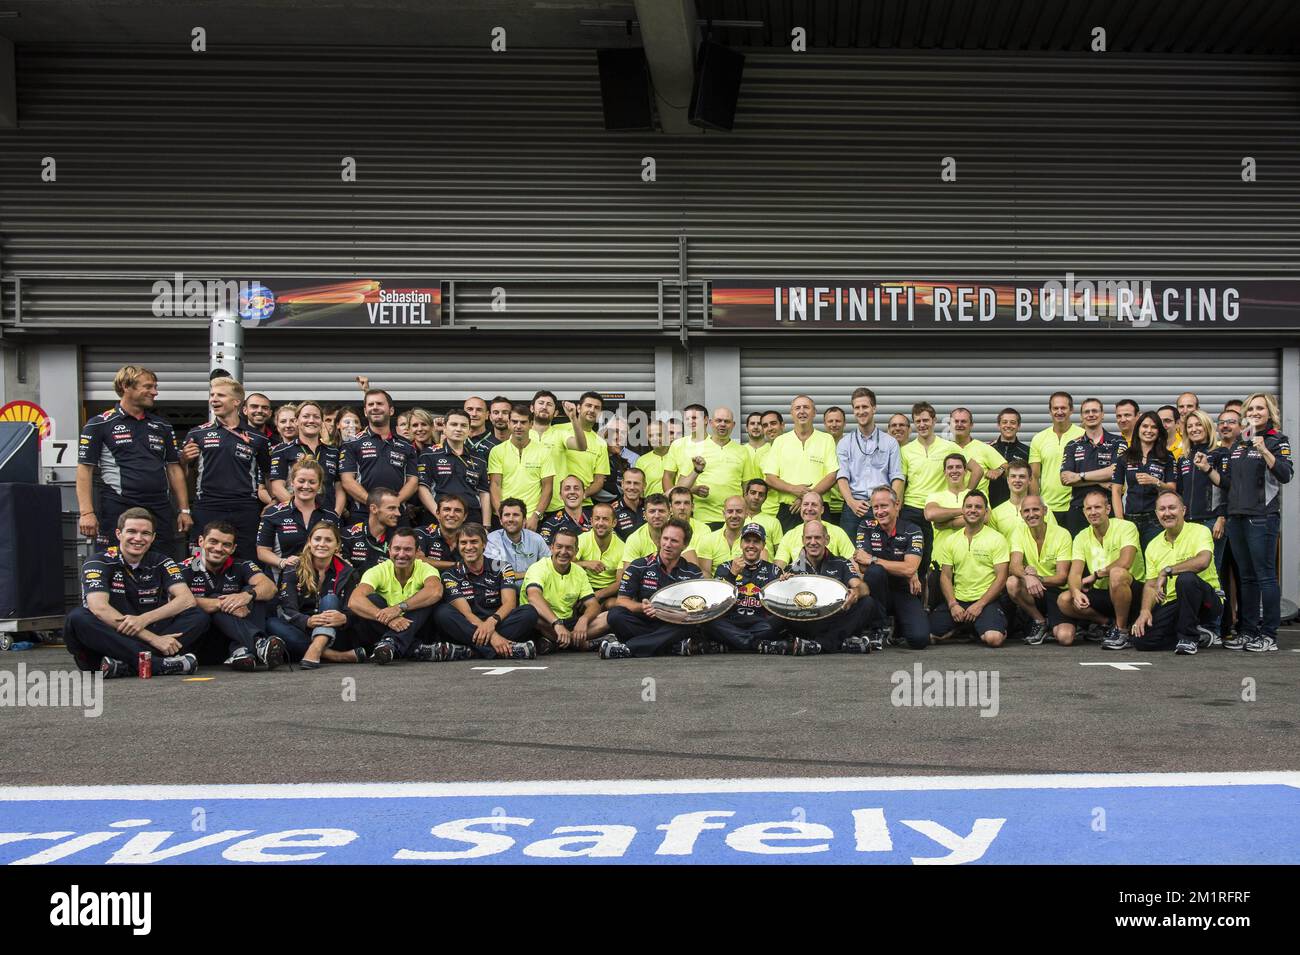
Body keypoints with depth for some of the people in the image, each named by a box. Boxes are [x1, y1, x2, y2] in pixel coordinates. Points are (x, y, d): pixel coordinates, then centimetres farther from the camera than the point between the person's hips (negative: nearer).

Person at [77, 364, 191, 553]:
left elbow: (174, 468, 16)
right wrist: (86, 513, -12)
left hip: (159, 511, 4)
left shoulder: (162, 426, 15)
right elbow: (85, 469, -3)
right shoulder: (99, 424, 0)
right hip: (117, 511, -4)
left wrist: (184, 510, 10)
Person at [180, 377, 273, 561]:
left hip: (246, 511, 0)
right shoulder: (197, 434, 9)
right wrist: (185, 458, -9)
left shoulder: (256, 438, 10)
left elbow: (267, 473, 17)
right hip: (208, 510, 0)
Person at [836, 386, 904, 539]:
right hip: (853, 506, 0)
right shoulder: (844, 443, 13)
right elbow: (842, 477, 2)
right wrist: (851, 502, -17)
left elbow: (896, 477, 6)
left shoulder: (890, 442, 13)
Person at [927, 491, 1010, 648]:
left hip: (986, 600, -3)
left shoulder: (997, 539, -1)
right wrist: (952, 604, -8)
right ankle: (962, 627, 15)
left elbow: (1001, 578, -6)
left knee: (993, 638, -30)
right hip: (957, 599, 3)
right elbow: (945, 576, 8)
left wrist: (980, 604, -15)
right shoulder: (950, 540, 10)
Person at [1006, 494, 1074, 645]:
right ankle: (1040, 622, -6)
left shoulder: (1062, 534, -7)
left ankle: (1053, 626, 13)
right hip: (1031, 591, 2)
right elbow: (1014, 566, -15)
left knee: (1065, 637, -27)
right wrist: (1027, 576, -39)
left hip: (1057, 593, -2)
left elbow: (1062, 577, -11)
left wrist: (1038, 579, -30)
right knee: (1012, 582, -32)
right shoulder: (1018, 531, -1)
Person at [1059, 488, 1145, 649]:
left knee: (1117, 573, -38)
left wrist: (1096, 574, -13)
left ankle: (1122, 630, -20)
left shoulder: (1126, 527, -10)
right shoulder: (1081, 537, 4)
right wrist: (1076, 592, -29)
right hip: (1100, 593, 5)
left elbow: (1125, 563, -26)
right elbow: (1075, 573, -7)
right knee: (1064, 600, -17)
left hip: (1130, 591, -5)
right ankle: (1110, 623, 0)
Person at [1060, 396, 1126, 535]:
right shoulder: (1072, 446, 12)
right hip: (1078, 509, 2)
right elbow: (1065, 479, 0)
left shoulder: (1117, 443, 5)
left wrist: (1080, 476, -7)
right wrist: (1099, 481, -9)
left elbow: (1114, 471, -10)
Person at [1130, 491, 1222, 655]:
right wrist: (1145, 610, -11)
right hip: (1171, 604, 5)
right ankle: (1197, 633, 5)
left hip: (1208, 602, -5)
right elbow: (1150, 584, 7)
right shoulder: (1153, 545, 10)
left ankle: (1189, 637, -18)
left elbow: (1203, 561, -29)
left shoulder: (1199, 531, -8)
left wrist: (1167, 571, -24)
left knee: (1186, 578, -37)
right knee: (1141, 639, -16)